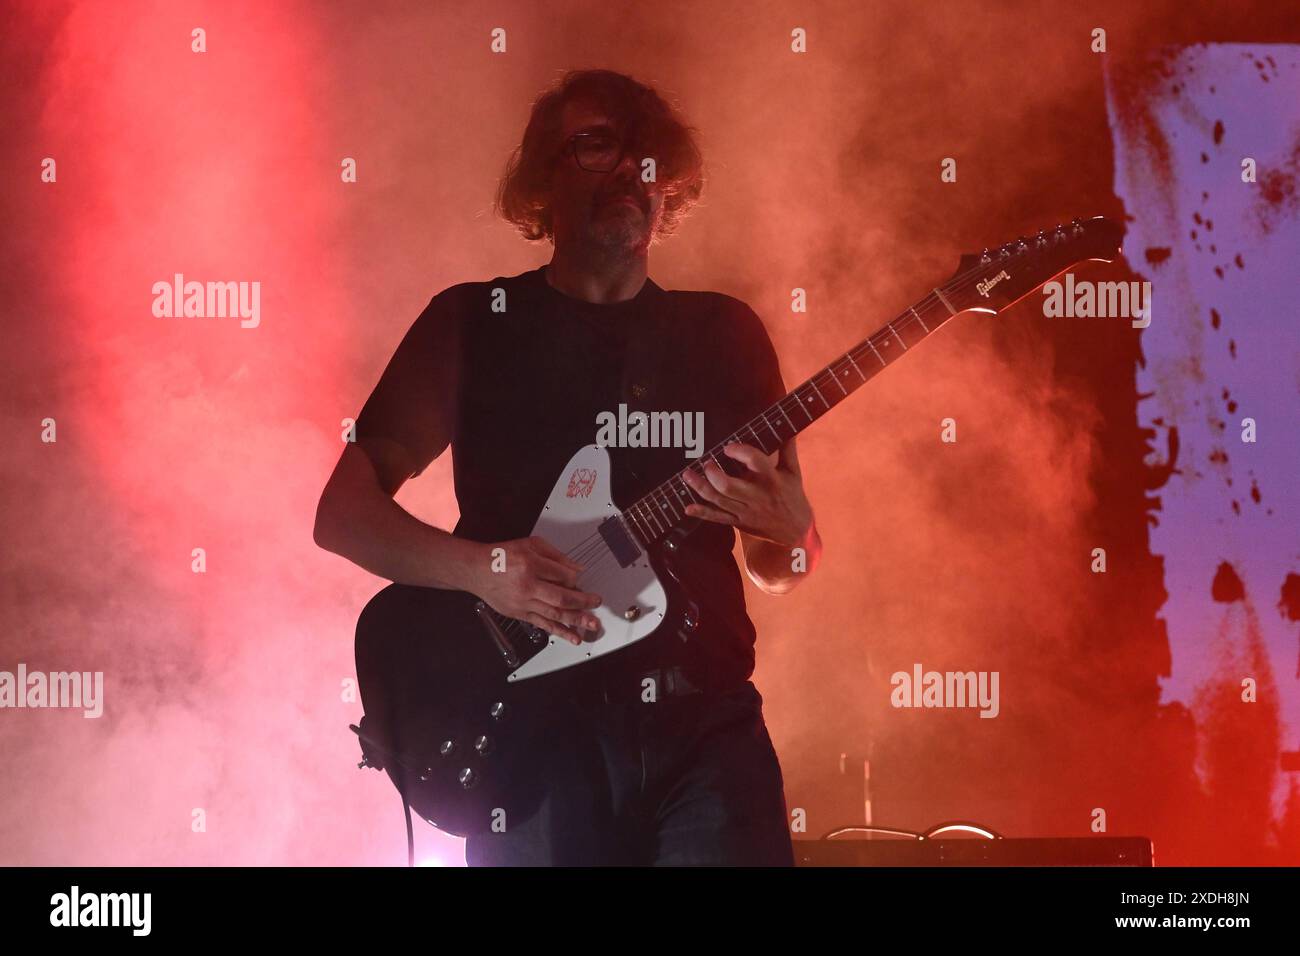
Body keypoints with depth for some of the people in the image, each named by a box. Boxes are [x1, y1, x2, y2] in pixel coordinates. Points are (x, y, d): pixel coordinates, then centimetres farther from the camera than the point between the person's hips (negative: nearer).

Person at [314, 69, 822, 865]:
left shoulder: (725, 332, 14)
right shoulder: (474, 323, 7)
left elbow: (783, 571, 17)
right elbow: (343, 511, 4)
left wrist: (784, 527, -7)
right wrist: (480, 567, -12)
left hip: (706, 718, 2)